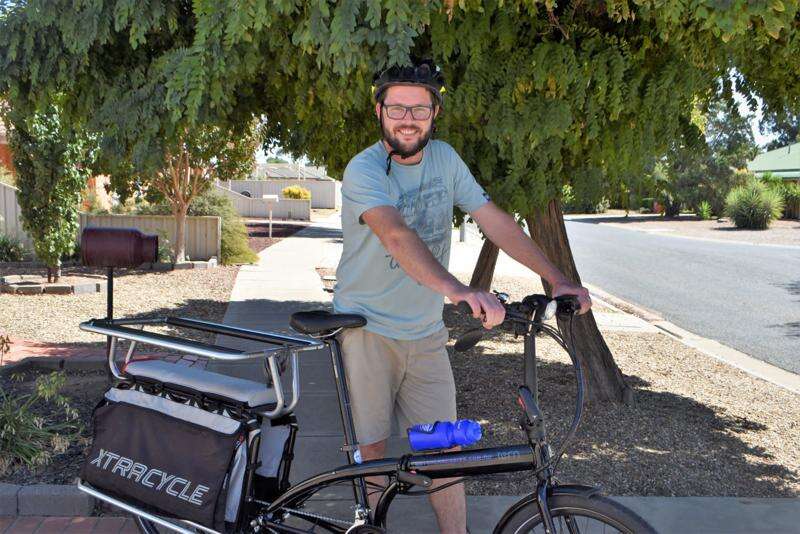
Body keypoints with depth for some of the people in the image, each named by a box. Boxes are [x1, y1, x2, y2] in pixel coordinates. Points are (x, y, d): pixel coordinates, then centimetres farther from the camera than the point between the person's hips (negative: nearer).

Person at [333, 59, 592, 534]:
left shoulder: (444, 158, 1)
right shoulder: (364, 170, -17)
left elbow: (495, 220, -1)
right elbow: (396, 235, -35)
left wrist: (557, 278, -9)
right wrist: (458, 290, -51)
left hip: (426, 333, 4)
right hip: (368, 329, -4)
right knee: (374, 447, 5)